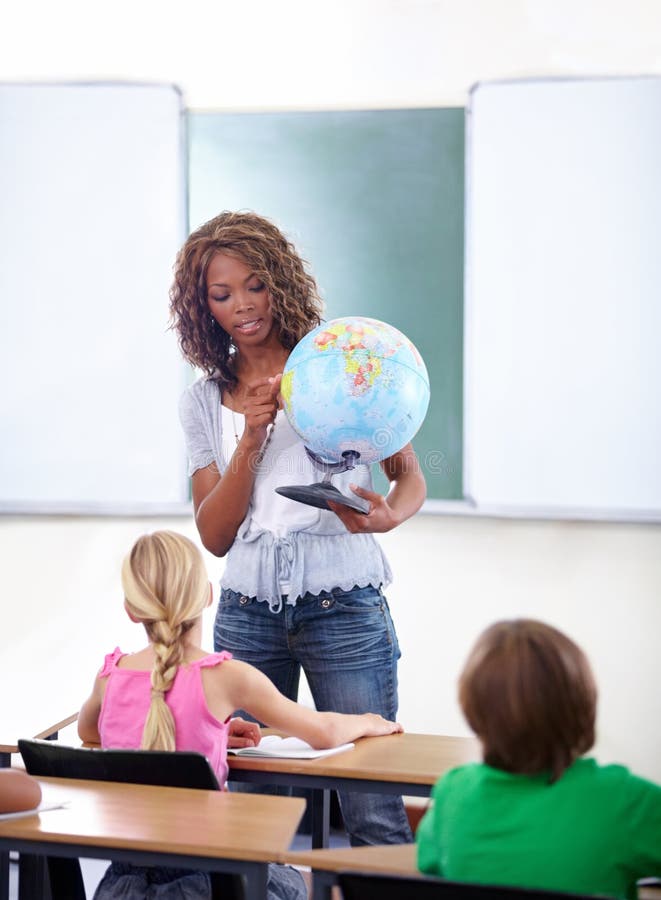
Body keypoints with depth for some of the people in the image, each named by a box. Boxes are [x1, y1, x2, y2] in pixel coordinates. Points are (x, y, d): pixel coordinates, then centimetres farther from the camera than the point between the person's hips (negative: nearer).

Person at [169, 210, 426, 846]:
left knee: (373, 813, -6)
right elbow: (214, 536, 3)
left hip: (343, 603, -3)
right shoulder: (204, 400, 10)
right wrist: (251, 440, -10)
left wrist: (388, 515, -20)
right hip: (247, 612, 3)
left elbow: (410, 476, 3)